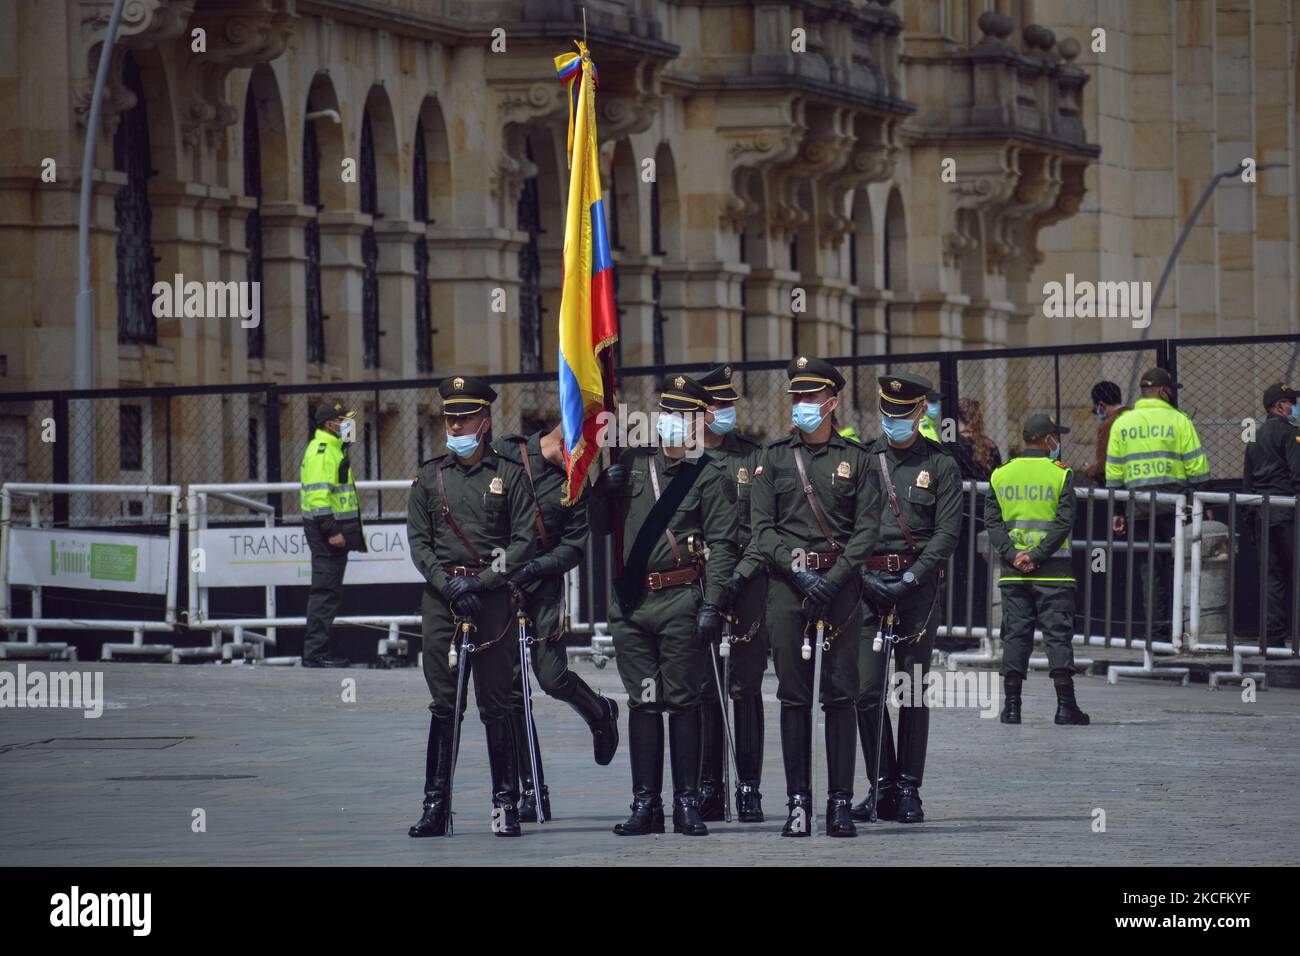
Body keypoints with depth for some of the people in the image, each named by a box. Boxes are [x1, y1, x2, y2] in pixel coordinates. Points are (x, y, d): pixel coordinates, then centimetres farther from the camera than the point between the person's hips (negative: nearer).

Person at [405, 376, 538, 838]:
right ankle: (435, 806, 3)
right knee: (443, 704, 2)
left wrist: (480, 582, -11)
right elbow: (418, 540, 7)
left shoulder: (509, 475, 4)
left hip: (493, 596, -2)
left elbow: (525, 541, -1)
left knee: (495, 705, 0)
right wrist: (449, 584, -9)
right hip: (440, 598, 2)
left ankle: (506, 804, 4)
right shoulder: (429, 477, 11)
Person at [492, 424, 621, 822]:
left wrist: (533, 568, -16)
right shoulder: (504, 454, 1)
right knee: (511, 690, -1)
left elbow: (574, 547, 0)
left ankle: (601, 714, 25)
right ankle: (532, 792, 5)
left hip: (543, 591, 0)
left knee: (553, 677, -11)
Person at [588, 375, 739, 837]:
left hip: (681, 602, -4)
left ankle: (687, 803, 1)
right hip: (630, 603, 5)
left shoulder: (711, 476, 0)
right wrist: (601, 491, 0)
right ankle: (645, 803, 8)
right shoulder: (633, 464, 14)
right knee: (642, 702, 6)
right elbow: (599, 528, 21)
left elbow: (722, 544, -6)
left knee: (682, 702, -2)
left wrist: (712, 604, -15)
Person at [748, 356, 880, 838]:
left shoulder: (855, 459, 7)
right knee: (794, 696, 0)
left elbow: (867, 527, 1)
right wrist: (798, 571, -12)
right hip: (786, 583, 1)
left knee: (839, 694, -1)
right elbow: (762, 527, 2)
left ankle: (840, 802, 1)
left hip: (840, 584, 0)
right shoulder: (774, 458, 8)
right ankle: (798, 801, 3)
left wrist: (835, 577, -12)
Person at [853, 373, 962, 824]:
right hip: (866, 581, 2)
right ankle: (883, 787, 4)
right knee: (866, 689, -4)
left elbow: (947, 532, -3)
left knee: (913, 691, 0)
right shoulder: (862, 460, 9)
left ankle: (909, 789, 5)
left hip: (918, 585, -2)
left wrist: (911, 579, -13)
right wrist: (864, 576, -9)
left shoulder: (940, 465, 4)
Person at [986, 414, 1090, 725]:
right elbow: (1064, 522, -12)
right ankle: (1065, 705, -3)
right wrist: (1037, 556, -12)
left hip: (1013, 572, 3)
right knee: (1058, 635, 0)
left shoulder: (1001, 475, 7)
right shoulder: (1060, 474, -3)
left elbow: (992, 521, 0)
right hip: (1053, 571, -3)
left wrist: (1012, 555, -7)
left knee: (1015, 636, 6)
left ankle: (1011, 706, 4)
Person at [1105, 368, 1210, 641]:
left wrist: (1117, 511, 13)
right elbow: (1197, 467, -4)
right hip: (1174, 503, -3)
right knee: (1177, 565, 2)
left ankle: (1156, 631, 4)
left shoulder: (1121, 424, 9)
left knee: (1149, 568, 6)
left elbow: (1113, 471, 9)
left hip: (1138, 504, 3)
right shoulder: (1178, 421, -2)